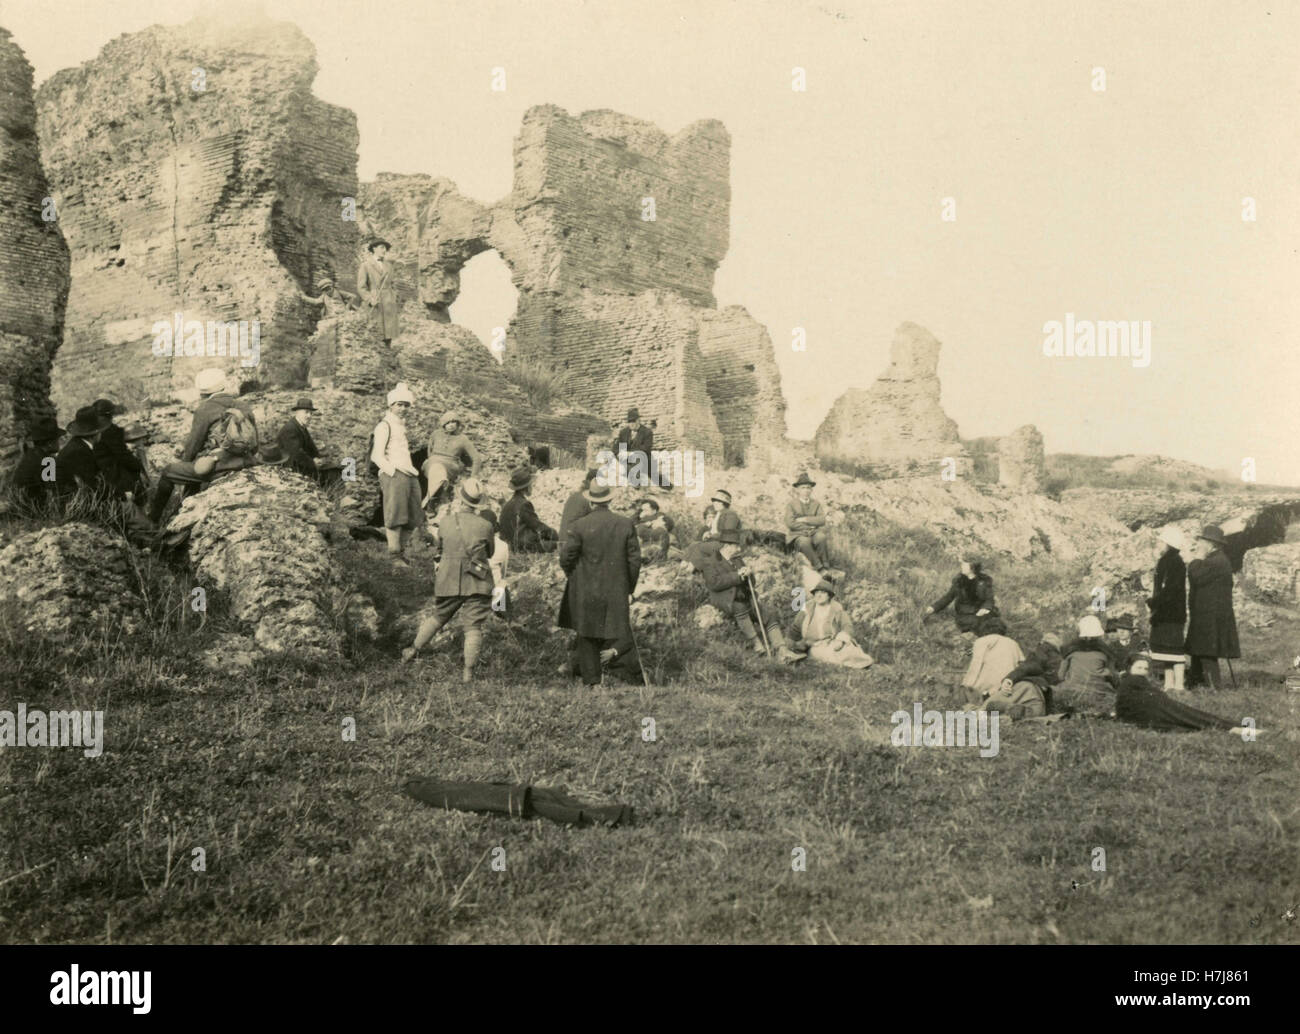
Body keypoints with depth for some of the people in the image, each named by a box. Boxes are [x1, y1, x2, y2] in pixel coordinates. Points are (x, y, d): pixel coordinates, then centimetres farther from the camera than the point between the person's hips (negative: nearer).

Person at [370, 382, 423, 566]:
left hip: (410, 475, 8)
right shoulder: (385, 426, -3)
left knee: (412, 518, 7)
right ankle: (394, 555, -4)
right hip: (394, 475, -8)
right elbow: (377, 456, -10)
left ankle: (402, 552, 17)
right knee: (395, 516, -8)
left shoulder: (402, 425, 23)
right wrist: (393, 470, -18)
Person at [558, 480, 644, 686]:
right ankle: (613, 649, -14)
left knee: (587, 638, 10)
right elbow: (635, 560, 0)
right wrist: (629, 587, 12)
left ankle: (591, 681, 12)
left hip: (586, 592, -1)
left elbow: (565, 557, -7)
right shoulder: (626, 524, -3)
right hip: (617, 590, 1)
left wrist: (575, 577, 13)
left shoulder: (579, 525, -10)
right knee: (615, 628, 17)